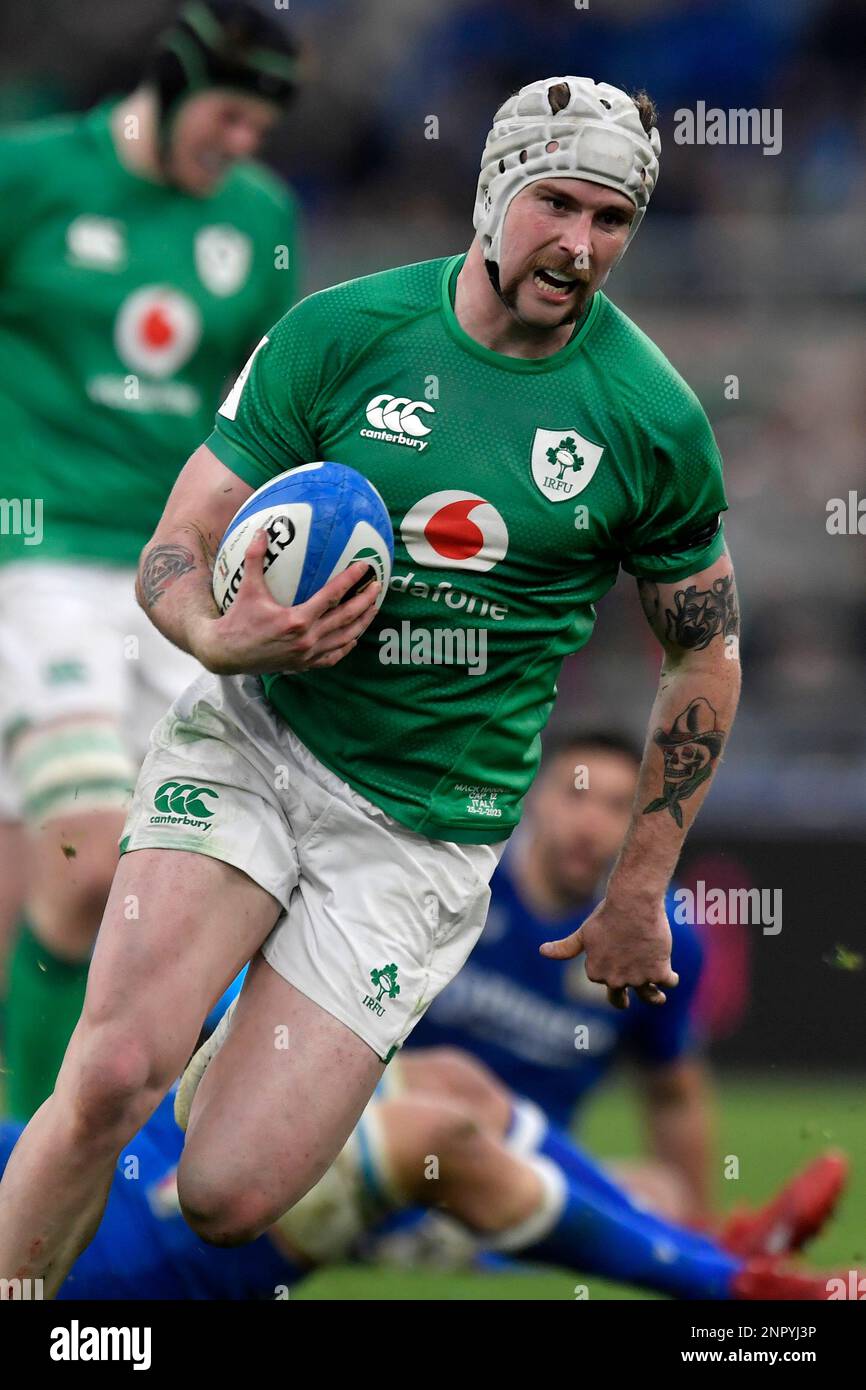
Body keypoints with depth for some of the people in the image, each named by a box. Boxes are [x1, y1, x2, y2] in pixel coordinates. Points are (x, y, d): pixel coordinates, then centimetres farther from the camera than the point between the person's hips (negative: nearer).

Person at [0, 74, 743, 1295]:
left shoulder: (653, 422, -3)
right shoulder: (342, 332, -4)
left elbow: (705, 660, 10)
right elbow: (175, 550, -2)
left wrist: (639, 893, 11)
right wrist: (220, 636, -25)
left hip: (429, 824, 0)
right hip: (251, 737, 0)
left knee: (228, 1199, -11)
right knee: (110, 1081, -24)